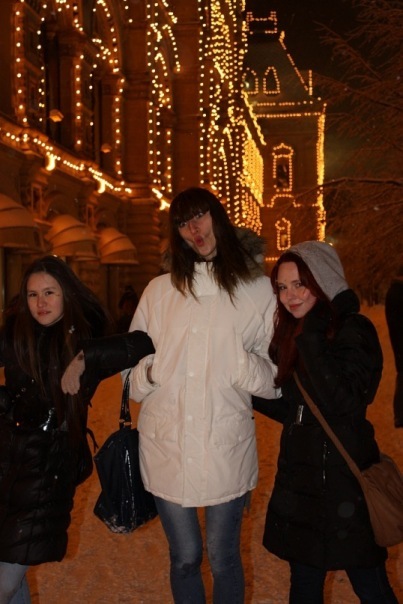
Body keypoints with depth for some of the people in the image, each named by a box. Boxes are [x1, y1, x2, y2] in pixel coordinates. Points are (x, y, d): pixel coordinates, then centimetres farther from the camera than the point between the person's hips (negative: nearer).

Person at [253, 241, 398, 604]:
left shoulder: (354, 331, -13)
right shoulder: (289, 335, 8)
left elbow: (344, 402, -26)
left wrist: (311, 340, -26)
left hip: (345, 481, -7)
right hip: (299, 478, 7)